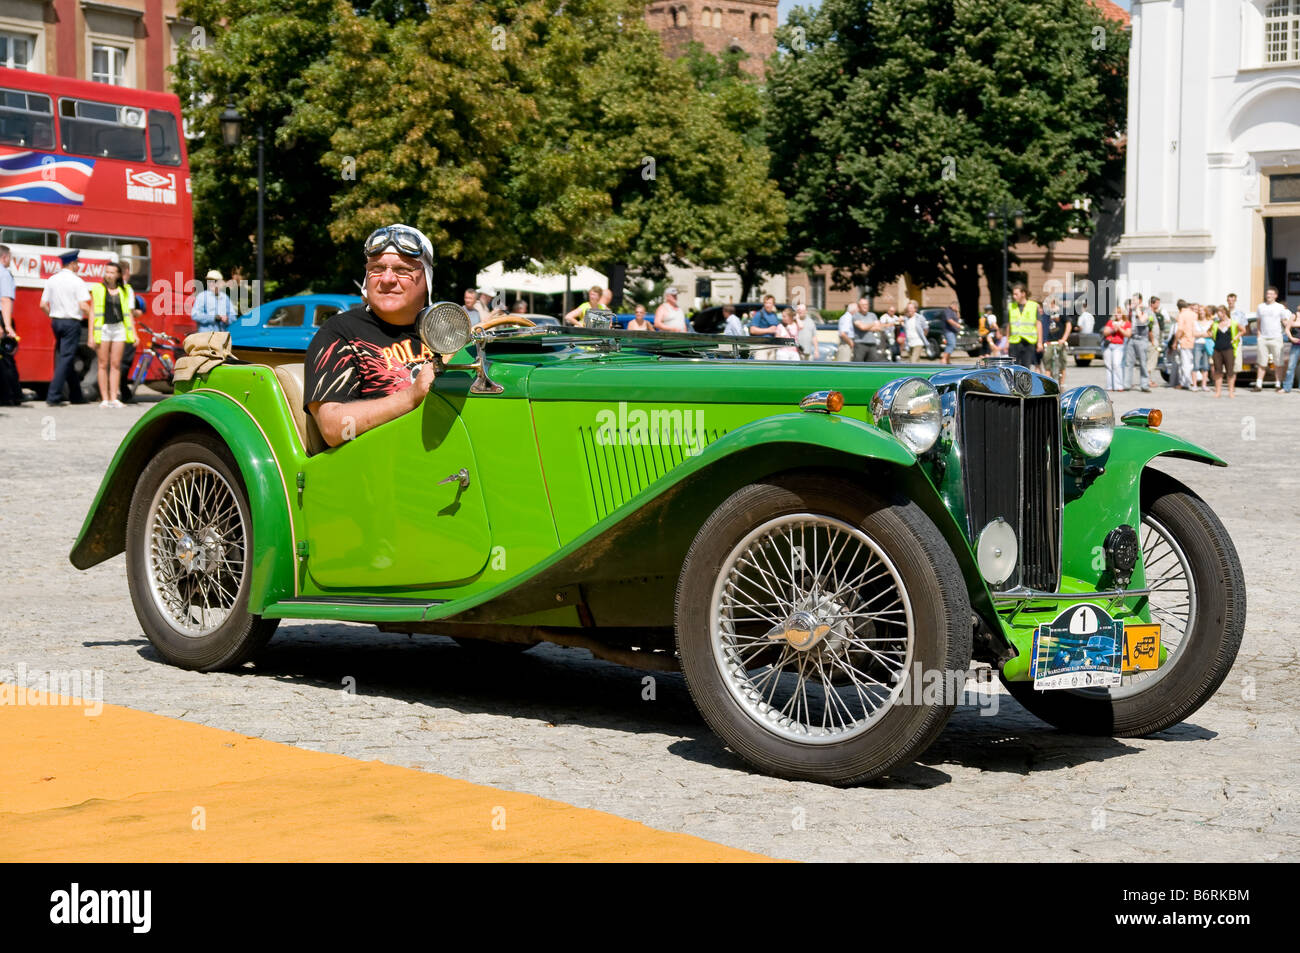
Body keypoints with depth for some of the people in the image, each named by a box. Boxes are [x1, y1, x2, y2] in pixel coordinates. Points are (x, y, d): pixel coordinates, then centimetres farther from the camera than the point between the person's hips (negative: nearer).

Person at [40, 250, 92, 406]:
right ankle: (53, 396, -14)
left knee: (64, 357, 16)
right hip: (71, 322, -6)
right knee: (66, 359, -5)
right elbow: (83, 306, -17)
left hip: (56, 322, 6)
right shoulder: (76, 281, -10)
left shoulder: (52, 280, 7)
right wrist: (92, 317, 0)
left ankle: (76, 395, 24)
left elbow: (43, 305, 6)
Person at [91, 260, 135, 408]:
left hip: (119, 328, 2)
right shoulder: (97, 289, 3)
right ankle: (104, 398, 2)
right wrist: (91, 335, -5)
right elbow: (92, 312, 1)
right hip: (103, 329, -2)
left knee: (116, 364, 1)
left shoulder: (125, 291, 10)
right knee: (103, 364, -1)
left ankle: (114, 398, 3)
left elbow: (129, 313, 13)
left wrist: (133, 334, 7)